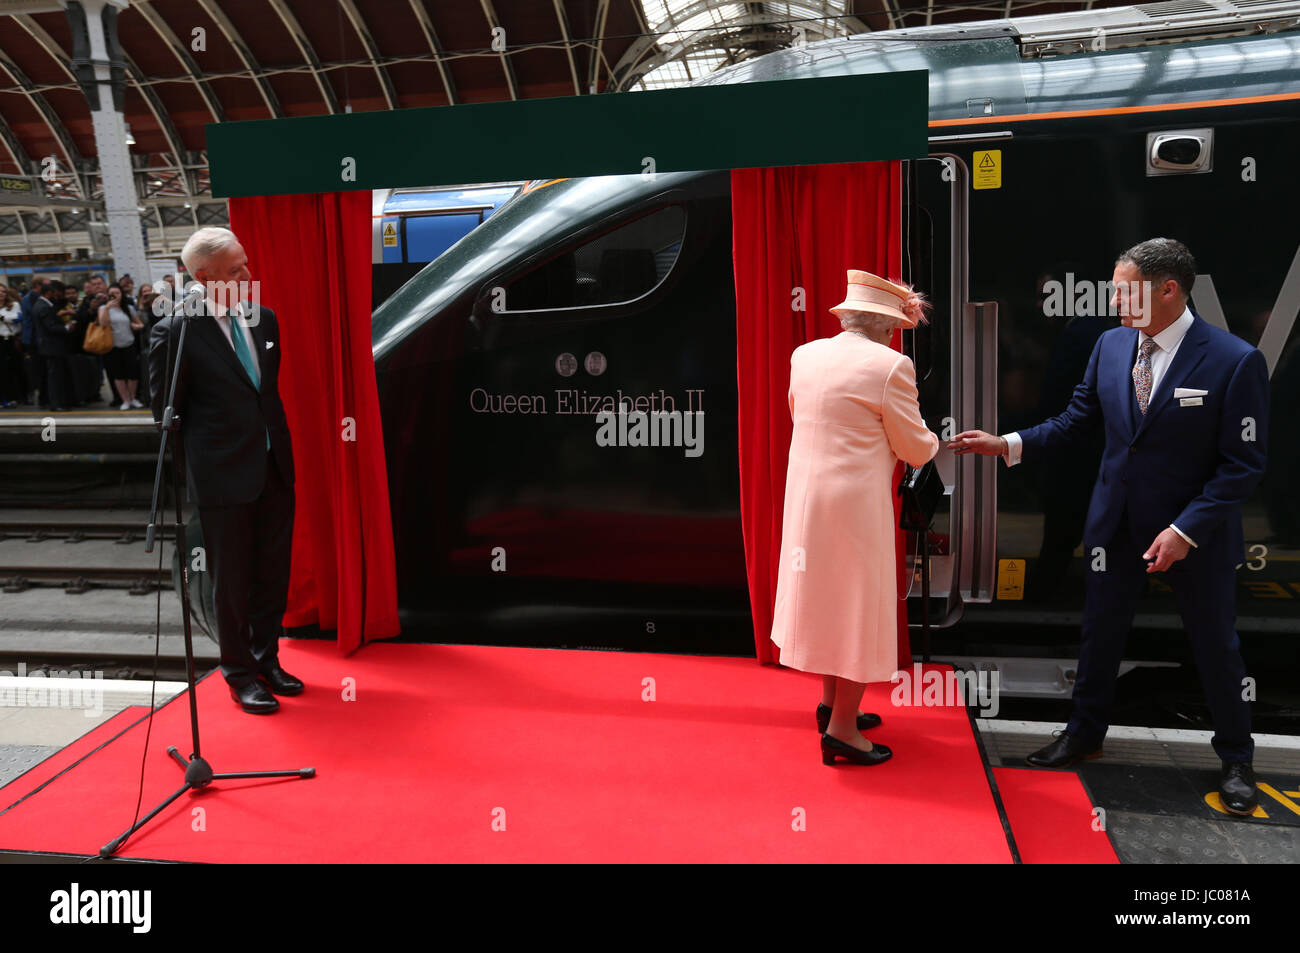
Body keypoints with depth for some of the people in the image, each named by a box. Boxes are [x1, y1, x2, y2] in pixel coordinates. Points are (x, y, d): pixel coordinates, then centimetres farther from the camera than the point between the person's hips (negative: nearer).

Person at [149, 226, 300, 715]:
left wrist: (279, 446, 13)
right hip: (223, 478, -5)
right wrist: (195, 462, 0)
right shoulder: (175, 332, -11)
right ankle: (240, 673, 25)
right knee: (232, 581, 8)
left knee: (273, 574, 14)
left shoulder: (264, 319, 6)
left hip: (275, 470, 5)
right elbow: (166, 411, -3)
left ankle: (267, 660, 32)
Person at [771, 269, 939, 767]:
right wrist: (932, 440, 15)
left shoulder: (804, 355, 4)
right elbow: (914, 448, -8)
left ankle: (832, 703, 37)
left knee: (826, 596, 21)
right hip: (855, 502, -7)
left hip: (806, 495, 7)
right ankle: (842, 730, 15)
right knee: (858, 605, 6)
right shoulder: (890, 366, -15)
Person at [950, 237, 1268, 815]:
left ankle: (1236, 758, 35)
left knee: (1215, 645, 13)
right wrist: (1007, 445, -8)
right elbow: (1076, 421, 4)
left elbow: (1244, 464, -16)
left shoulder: (1235, 361, -18)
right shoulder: (1110, 345, -3)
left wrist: (1185, 530, -22)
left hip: (1195, 530, -4)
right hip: (1116, 523, 4)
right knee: (1100, 632, 15)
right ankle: (1085, 733, 36)